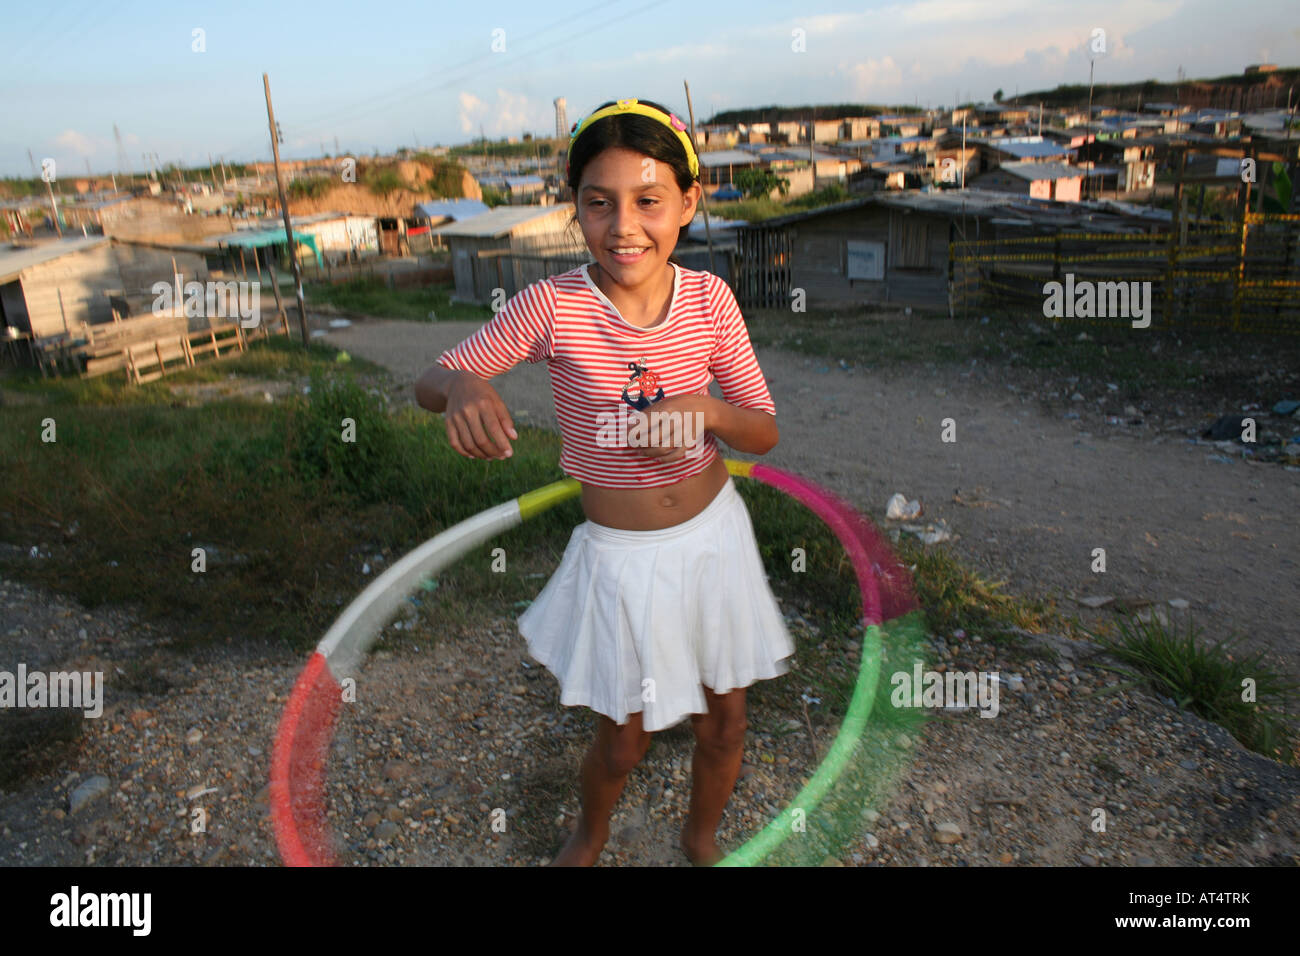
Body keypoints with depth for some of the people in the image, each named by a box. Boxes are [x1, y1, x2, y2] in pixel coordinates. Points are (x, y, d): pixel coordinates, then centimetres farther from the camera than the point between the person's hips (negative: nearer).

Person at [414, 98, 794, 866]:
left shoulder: (709, 298, -11)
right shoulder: (553, 306, -19)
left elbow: (765, 432, -5)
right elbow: (429, 383, -14)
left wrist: (707, 411, -26)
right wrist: (462, 386, -38)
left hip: (715, 534, 3)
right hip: (622, 554, -2)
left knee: (725, 721, 18)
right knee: (624, 742, 13)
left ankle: (703, 838, 51)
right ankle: (591, 836, 50)